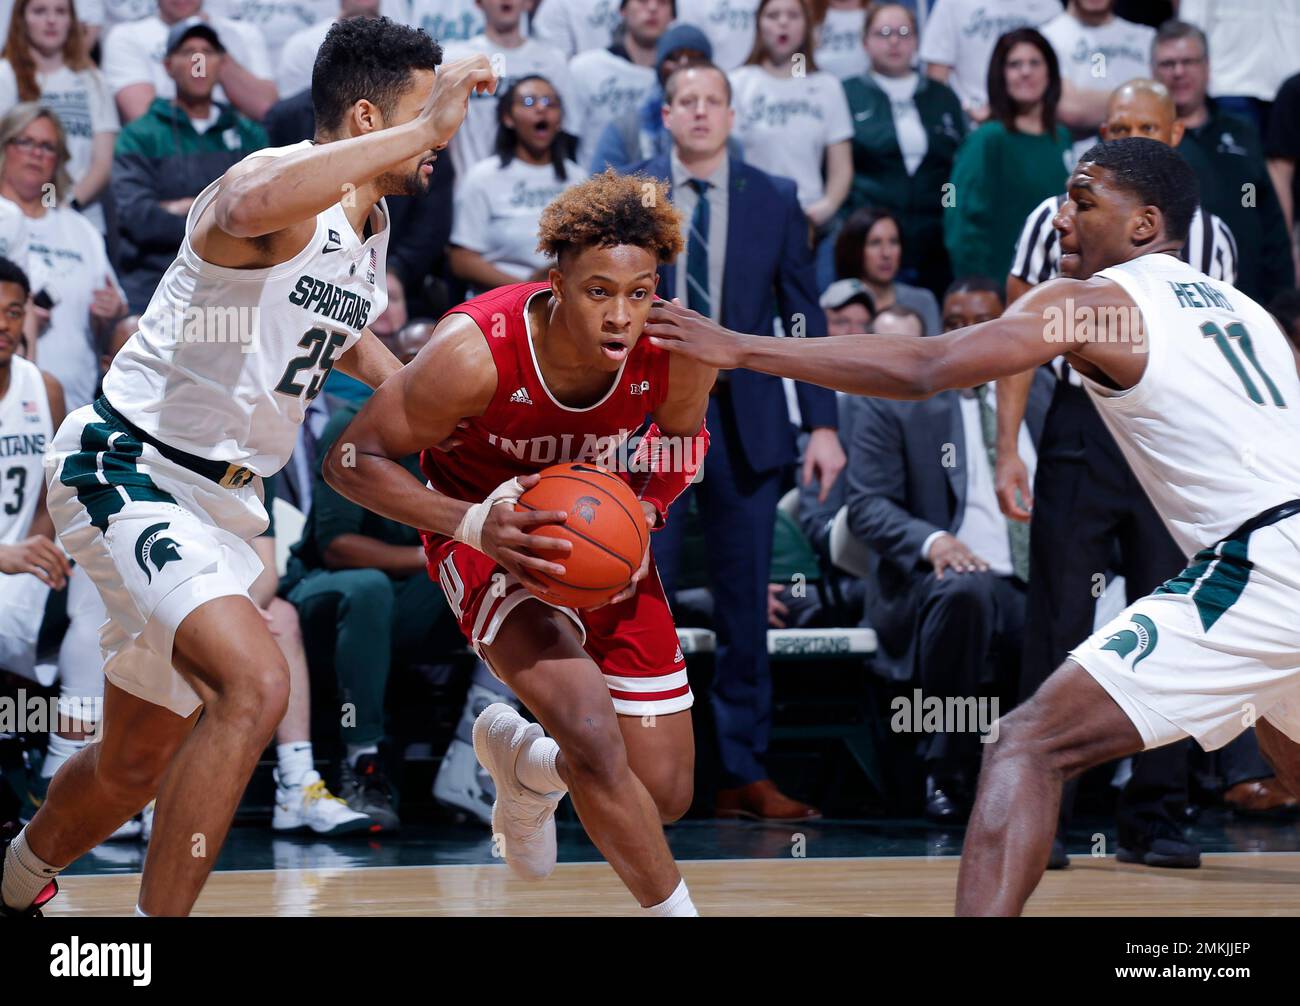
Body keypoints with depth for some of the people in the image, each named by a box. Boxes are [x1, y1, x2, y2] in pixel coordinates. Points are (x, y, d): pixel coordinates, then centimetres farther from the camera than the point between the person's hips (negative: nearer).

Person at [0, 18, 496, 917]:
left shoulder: (370, 224, 8)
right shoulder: (280, 182, -21)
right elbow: (250, 206, -49)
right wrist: (425, 127, -45)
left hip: (218, 500, 10)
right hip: (127, 470, -10)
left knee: (139, 761, 19)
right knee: (256, 683, -31)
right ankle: (159, 914, -24)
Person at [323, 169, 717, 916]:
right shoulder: (475, 352, -33)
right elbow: (351, 459, -22)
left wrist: (641, 519, -19)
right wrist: (473, 524, -36)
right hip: (484, 527, -4)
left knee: (664, 794, 5)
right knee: (591, 732, -28)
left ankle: (523, 758, 38)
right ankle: (674, 909, -5)